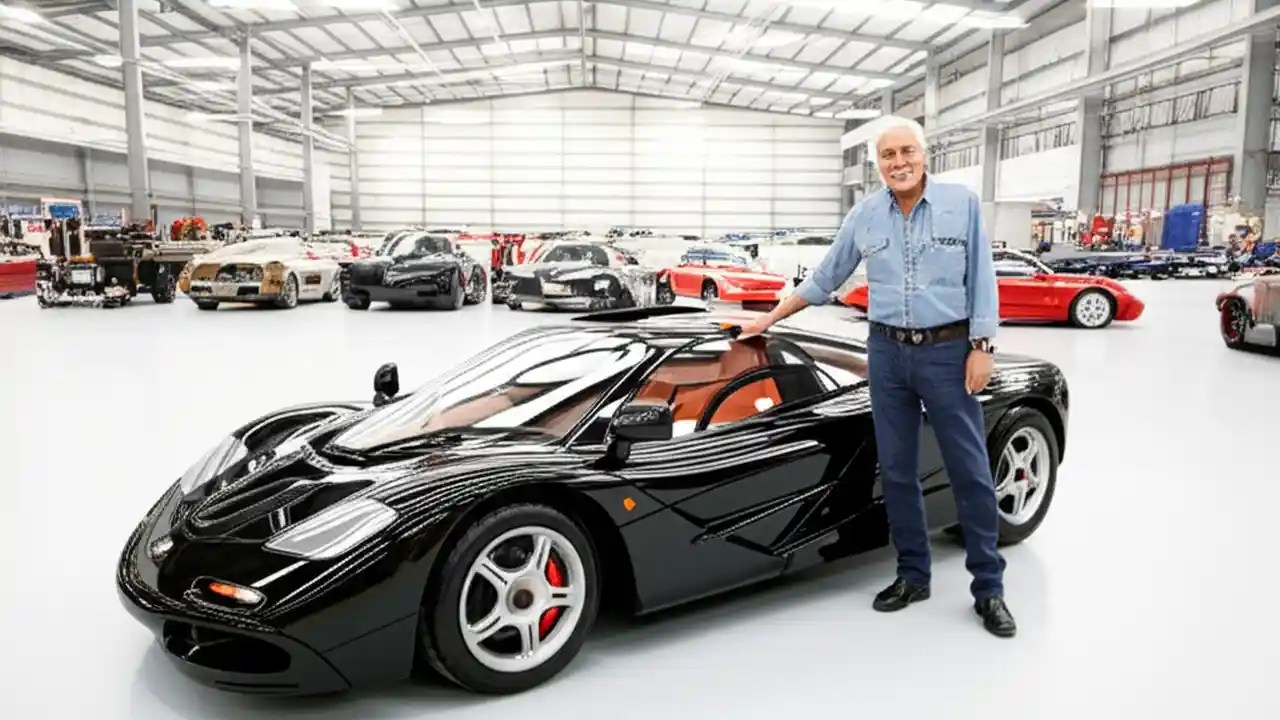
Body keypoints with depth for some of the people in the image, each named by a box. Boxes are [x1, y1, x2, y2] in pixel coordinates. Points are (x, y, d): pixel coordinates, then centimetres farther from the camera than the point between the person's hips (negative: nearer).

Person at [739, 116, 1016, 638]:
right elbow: (823, 280, 13)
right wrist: (768, 320, 14)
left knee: (970, 471, 2)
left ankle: (988, 588, 14)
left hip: (947, 350, -2)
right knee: (896, 471, 8)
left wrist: (982, 347, -8)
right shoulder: (864, 216, 5)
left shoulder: (962, 203, -1)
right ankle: (912, 574, 23)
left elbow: (981, 280, -1)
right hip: (886, 352, 3)